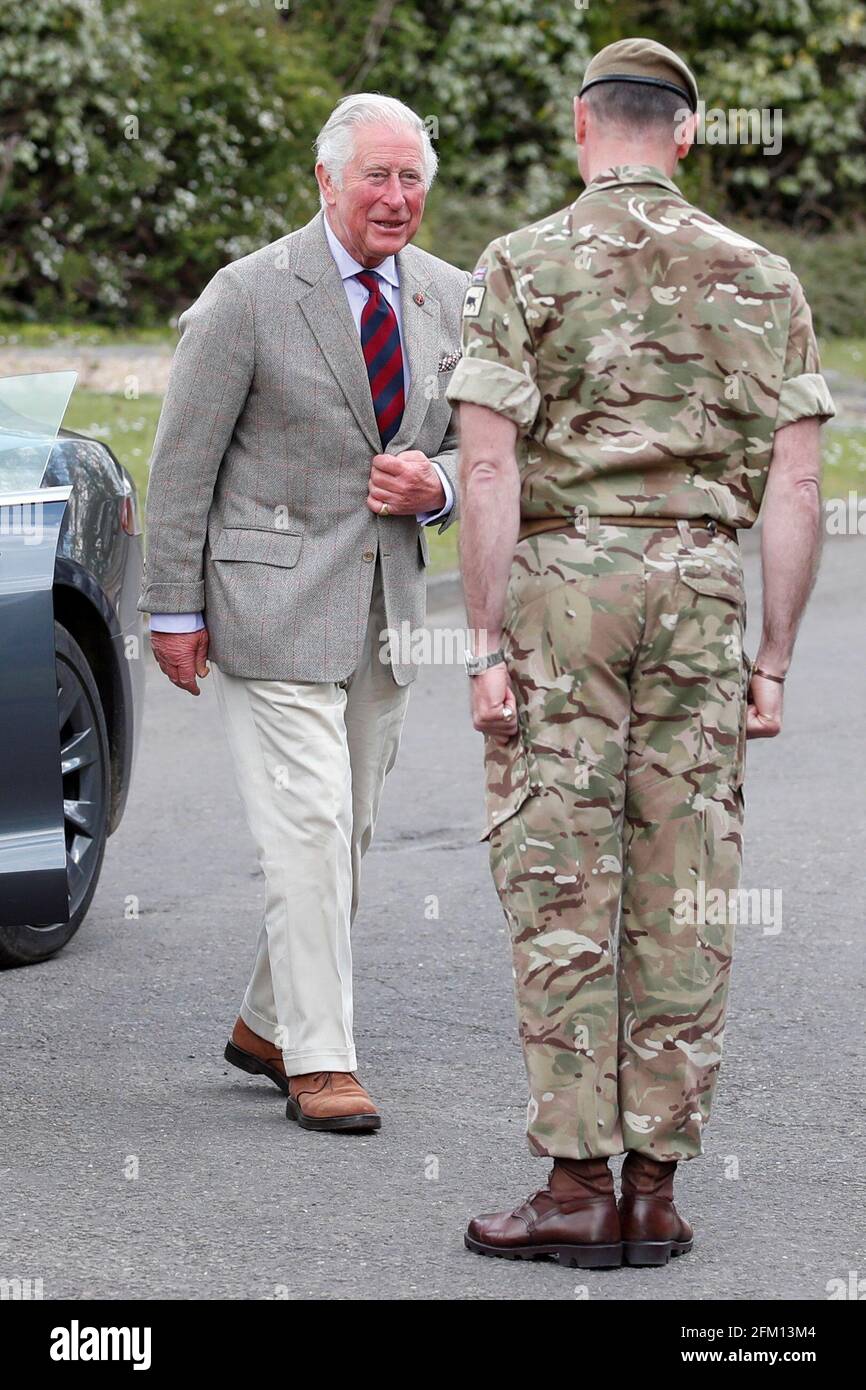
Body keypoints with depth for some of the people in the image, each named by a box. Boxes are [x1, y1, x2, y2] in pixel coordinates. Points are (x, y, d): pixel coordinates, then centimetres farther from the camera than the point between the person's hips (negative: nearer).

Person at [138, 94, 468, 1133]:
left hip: (387, 604, 6)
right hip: (273, 597, -6)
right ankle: (318, 1059, -7)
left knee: (348, 830, 10)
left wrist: (434, 484, -7)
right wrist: (174, 609, -7)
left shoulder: (448, 300, 8)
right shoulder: (250, 295, -8)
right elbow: (182, 461, -6)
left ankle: (267, 1026, 25)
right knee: (307, 823, -11)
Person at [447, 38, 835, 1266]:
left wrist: (486, 645, -7)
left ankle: (579, 1184, -2)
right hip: (700, 593, 2)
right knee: (683, 897, 5)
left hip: (558, 582, -2)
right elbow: (797, 487, 2)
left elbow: (487, 469, -10)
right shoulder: (760, 279, 6)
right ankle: (656, 1188, 7)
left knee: (561, 890, 0)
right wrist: (773, 660, 7)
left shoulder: (523, 266, -2)